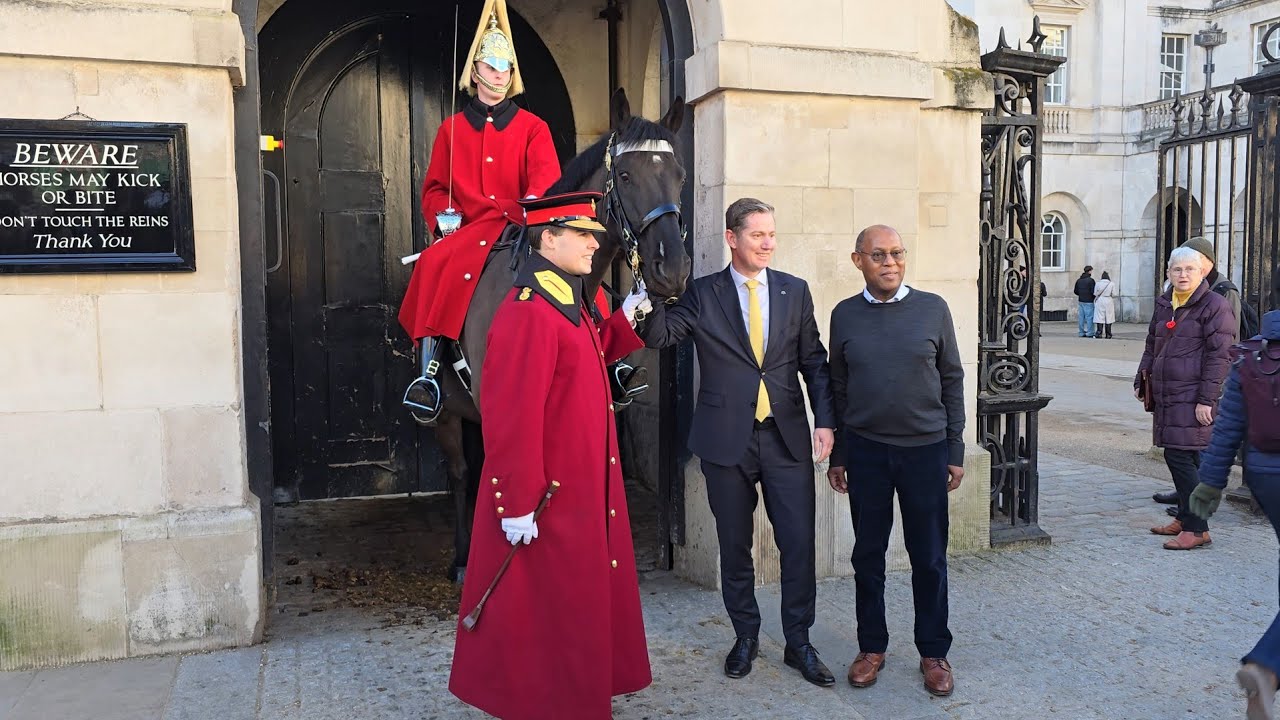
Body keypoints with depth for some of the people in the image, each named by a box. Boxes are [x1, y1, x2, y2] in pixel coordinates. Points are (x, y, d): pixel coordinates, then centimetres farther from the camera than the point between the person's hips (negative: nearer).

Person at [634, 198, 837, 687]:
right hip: (727, 439, -1)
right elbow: (656, 336, -11)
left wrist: (825, 420, -1)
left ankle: (798, 642, 21)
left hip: (787, 437, 1)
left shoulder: (795, 291, 6)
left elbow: (814, 361, 8)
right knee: (735, 546, 11)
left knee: (799, 544, 3)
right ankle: (746, 635, 30)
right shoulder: (702, 295, 0)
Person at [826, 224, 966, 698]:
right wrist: (836, 456, 8)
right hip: (866, 450, 1)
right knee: (868, 554, 10)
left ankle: (934, 652, 23)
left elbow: (952, 381, 4)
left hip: (926, 449, -1)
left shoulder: (933, 309, 0)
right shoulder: (844, 315, 3)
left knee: (929, 558, 7)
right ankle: (871, 647, 25)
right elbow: (837, 388, 8)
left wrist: (956, 451, 2)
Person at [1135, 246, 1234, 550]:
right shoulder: (1163, 304, 15)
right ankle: (1185, 519, 25)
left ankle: (1197, 529, -4)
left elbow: (1219, 356, -12)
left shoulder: (1214, 305, -8)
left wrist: (1206, 399, -17)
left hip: (1192, 397, -8)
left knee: (1180, 456, -11)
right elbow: (1152, 345, 24)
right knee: (1177, 457, 13)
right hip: (1166, 395, 8)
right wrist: (1141, 381, 17)